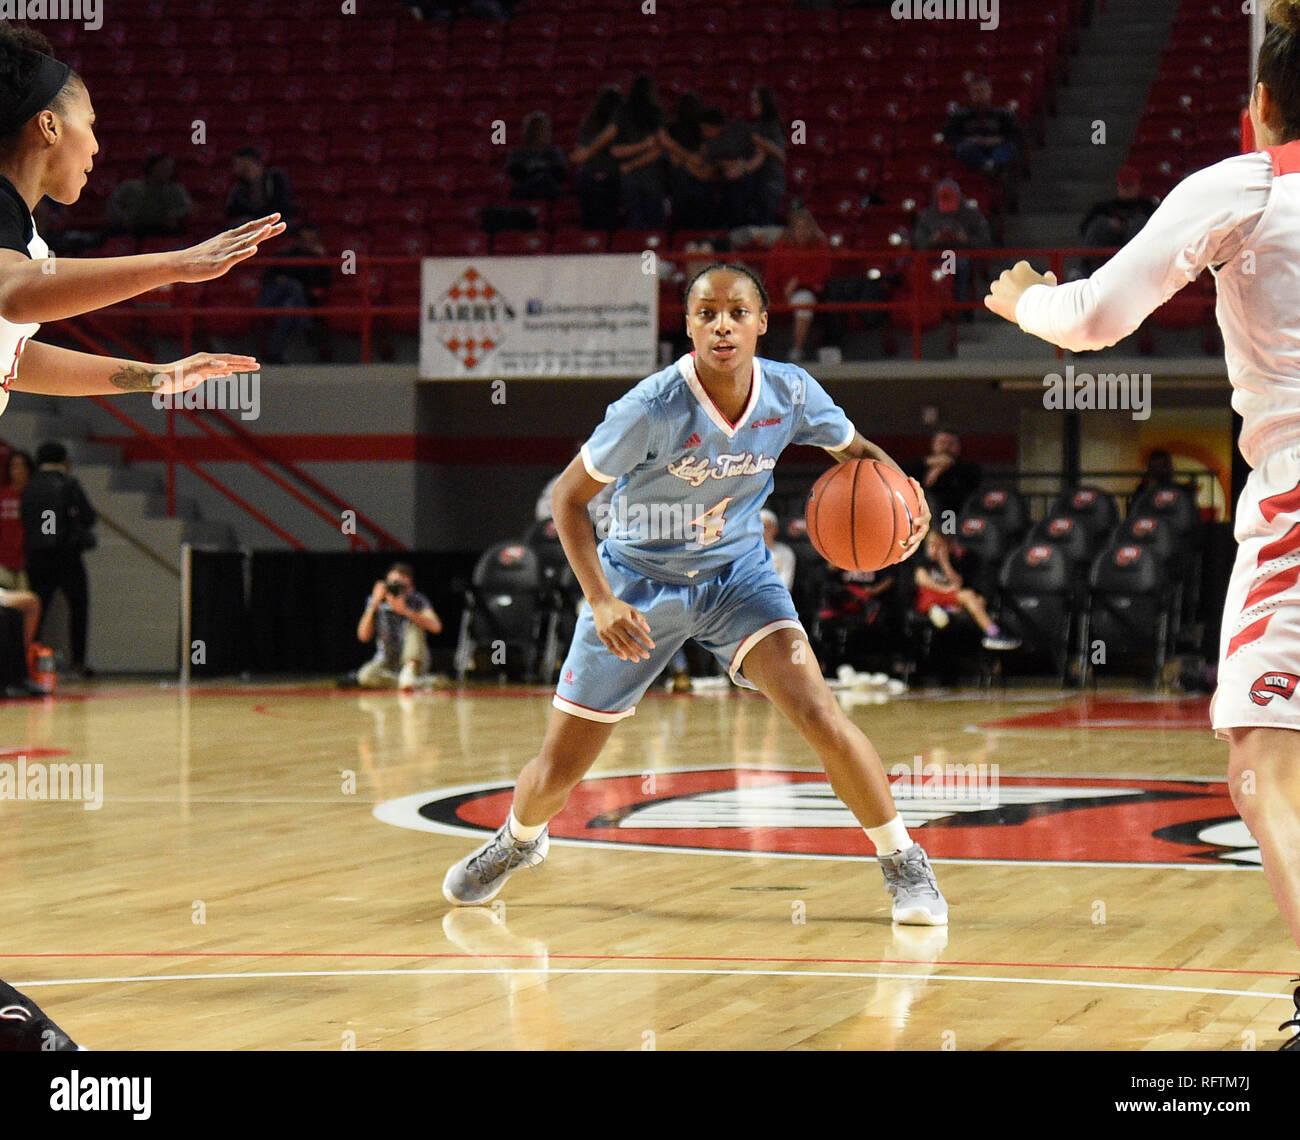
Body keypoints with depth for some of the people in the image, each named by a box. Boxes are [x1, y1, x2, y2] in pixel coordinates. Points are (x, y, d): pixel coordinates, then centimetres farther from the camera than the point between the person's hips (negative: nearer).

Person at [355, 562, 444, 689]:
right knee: (365, 676, -32)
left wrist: (406, 611, -34)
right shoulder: (376, 602, -1)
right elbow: (363, 636, -9)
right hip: (387, 662, 1)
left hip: (412, 659, -1)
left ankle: (410, 671, -39)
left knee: (414, 622, -24)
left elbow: (436, 627, -23)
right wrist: (374, 606, -18)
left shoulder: (417, 601, -5)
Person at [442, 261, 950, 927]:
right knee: (557, 771, 5)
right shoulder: (654, 408, -27)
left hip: (738, 573, 1)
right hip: (640, 581, -1)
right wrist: (601, 602, -26)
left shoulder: (791, 393, -17)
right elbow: (569, 496, -16)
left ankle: (904, 865, -6)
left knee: (817, 711, -23)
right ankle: (518, 841, 41)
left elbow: (857, 453, 3)